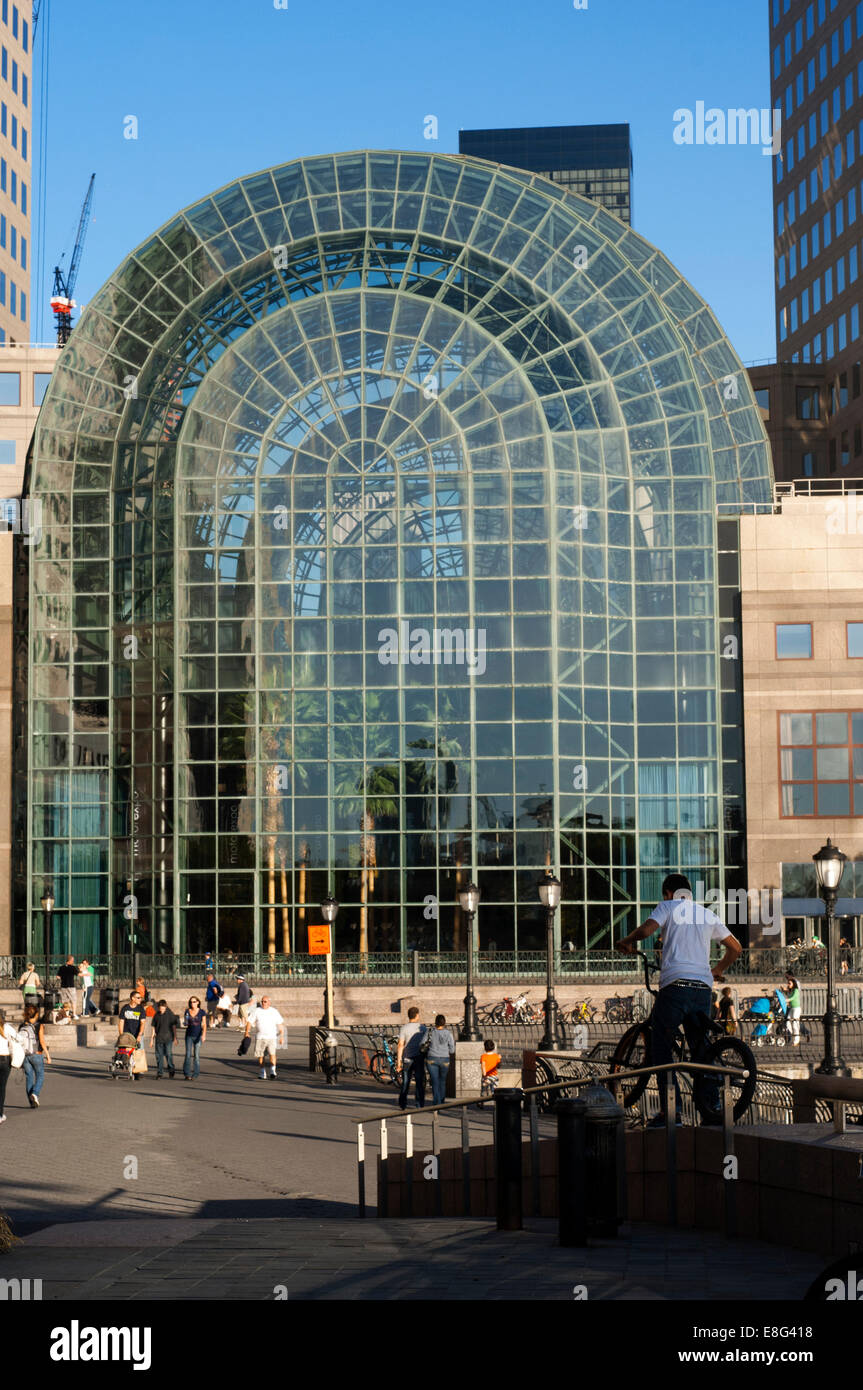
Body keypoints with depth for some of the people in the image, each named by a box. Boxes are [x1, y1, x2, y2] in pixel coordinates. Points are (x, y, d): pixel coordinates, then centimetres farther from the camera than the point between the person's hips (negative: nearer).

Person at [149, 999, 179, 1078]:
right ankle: (159, 1073, 6)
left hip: (168, 1038, -2)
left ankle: (171, 1069, 20)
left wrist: (175, 1037, 0)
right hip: (159, 1038, 2)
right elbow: (153, 1027, 12)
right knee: (159, 1056, 1)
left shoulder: (170, 1014, -2)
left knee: (169, 1054, -4)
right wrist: (152, 1039, 10)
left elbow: (174, 1026, 2)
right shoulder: (156, 1015, 6)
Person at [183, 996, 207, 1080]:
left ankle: (195, 1075, 3)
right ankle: (187, 1074, 3)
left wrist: (203, 1035, -19)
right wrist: (185, 1022, -15)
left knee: (196, 1055, -3)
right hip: (189, 1035, 2)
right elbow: (186, 1024, 8)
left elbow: (204, 1024, -7)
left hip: (198, 1036, -2)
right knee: (188, 1054, -5)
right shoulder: (187, 1012, 2)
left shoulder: (201, 1012, -4)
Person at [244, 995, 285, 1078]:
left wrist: (282, 1036, 6)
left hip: (271, 1037, -1)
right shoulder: (257, 1011, 5)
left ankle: (272, 1071, -15)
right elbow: (250, 1022, 4)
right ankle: (263, 1073, 16)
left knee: (272, 1053, -19)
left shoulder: (274, 1012, 6)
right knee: (261, 1056, 5)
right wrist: (247, 1032, -9)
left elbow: (280, 1024, 11)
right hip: (260, 1037, 1)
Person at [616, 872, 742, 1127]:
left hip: (675, 984, -5)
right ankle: (713, 1106, 4)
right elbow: (735, 947, 27)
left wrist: (626, 942, 11)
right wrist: (718, 970, 43)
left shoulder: (668, 906, 9)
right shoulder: (707, 914, 23)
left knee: (661, 1048, 3)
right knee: (701, 1048, 15)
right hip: (703, 987, 5)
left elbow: (646, 929, -9)